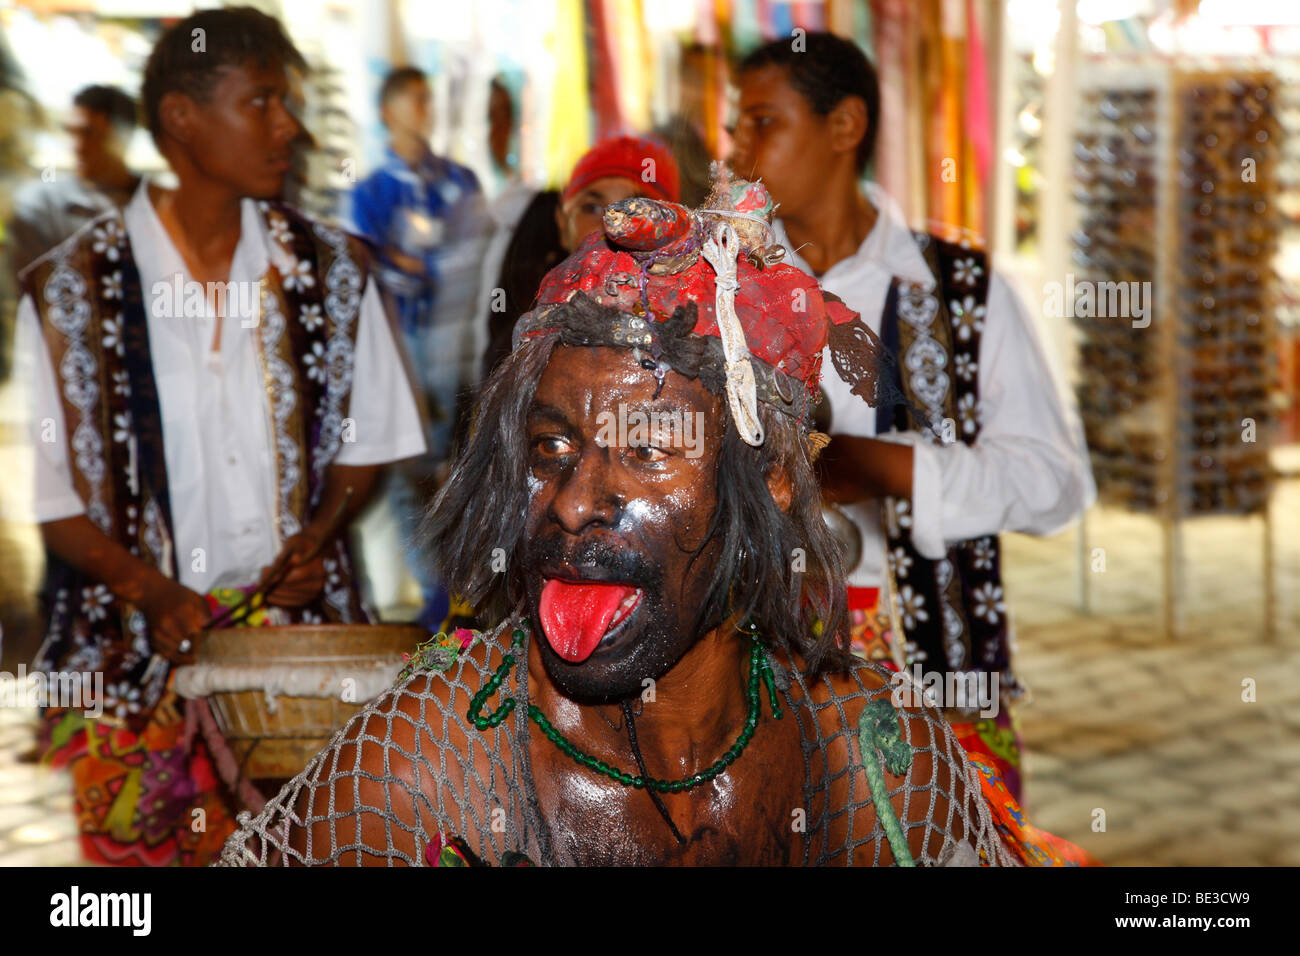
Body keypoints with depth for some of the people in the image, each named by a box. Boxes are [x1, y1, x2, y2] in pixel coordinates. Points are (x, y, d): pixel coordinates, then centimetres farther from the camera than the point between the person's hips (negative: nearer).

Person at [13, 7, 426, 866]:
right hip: (140, 651, -2)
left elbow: (364, 440, 12)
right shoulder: (69, 291, -5)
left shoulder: (330, 269, 4)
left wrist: (319, 535, -6)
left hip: (304, 628, 2)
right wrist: (149, 589, -14)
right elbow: (47, 492, -2)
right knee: (144, 845, 0)